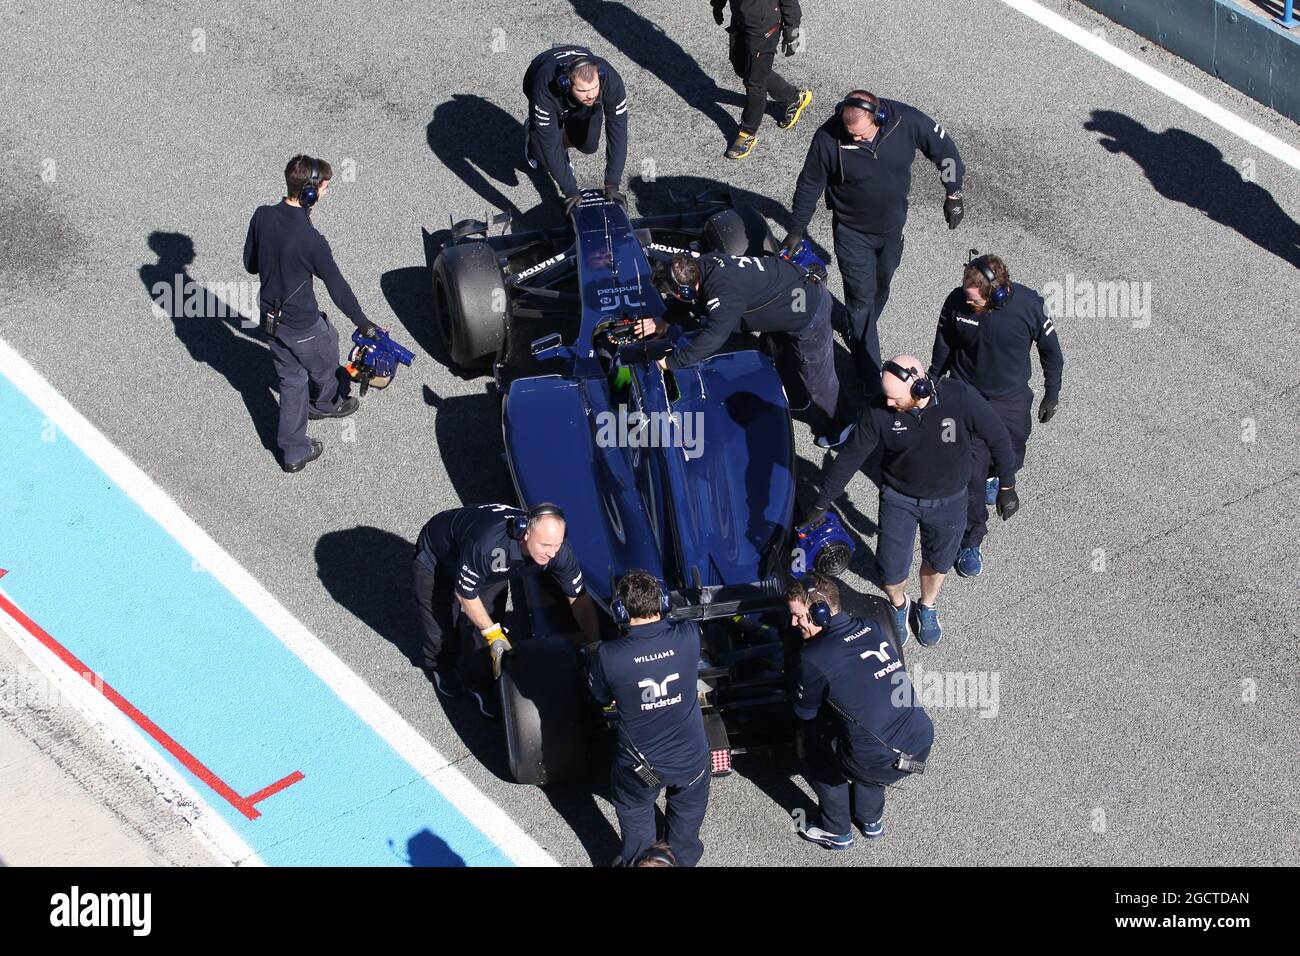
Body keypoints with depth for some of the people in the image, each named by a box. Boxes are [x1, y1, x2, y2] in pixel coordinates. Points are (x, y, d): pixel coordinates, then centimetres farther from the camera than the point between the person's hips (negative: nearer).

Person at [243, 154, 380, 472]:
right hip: (303, 324, -6)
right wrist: (362, 322, -8)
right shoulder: (310, 240, -30)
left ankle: (294, 452, 26)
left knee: (292, 381, 20)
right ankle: (325, 403, 56)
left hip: (272, 318, 6)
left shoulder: (262, 217, -11)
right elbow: (337, 286, -20)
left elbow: (250, 264, 3)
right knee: (325, 362, 26)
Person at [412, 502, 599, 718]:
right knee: (438, 622, 10)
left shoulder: (557, 549, -33)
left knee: (486, 625, 3)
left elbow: (580, 599, -18)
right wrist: (493, 634, -24)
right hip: (434, 558, -4)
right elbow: (465, 594, -30)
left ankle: (481, 683, 31)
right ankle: (440, 667, 43)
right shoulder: (487, 544, -49)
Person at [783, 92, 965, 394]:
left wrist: (953, 195, 0)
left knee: (882, 283, 24)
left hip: (892, 225, 3)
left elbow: (944, 149, -7)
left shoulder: (907, 121, -26)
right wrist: (796, 231, -2)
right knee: (861, 297, 1)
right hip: (852, 231, -3)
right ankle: (872, 382, 12)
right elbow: (809, 185, -12)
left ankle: (861, 331, 54)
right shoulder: (828, 138, -29)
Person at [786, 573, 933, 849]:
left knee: (816, 753, 23)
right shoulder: (874, 626, 6)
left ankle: (837, 833, 37)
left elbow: (805, 713, 7)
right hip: (922, 743, 6)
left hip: (883, 764, -6)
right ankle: (872, 821, 48)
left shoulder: (813, 659, -11)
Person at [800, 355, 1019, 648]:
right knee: (891, 571, 7)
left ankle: (927, 607, 54)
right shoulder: (879, 412, -27)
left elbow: (997, 437, -14)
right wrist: (821, 506, -7)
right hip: (898, 499, 0)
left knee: (937, 562, 21)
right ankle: (899, 606, 43)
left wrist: (1007, 487, -6)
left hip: (948, 500, 0)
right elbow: (850, 456, -14)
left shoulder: (960, 398, -31)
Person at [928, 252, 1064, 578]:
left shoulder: (1028, 305, -28)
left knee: (1010, 457, 24)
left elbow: (1050, 349, -8)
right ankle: (970, 542, 17)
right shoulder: (957, 302, -25)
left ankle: (995, 475, 61)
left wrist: (1052, 393, 2)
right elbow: (944, 344, -3)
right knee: (971, 473, -1)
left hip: (1012, 400, 1)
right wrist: (933, 382, 10)